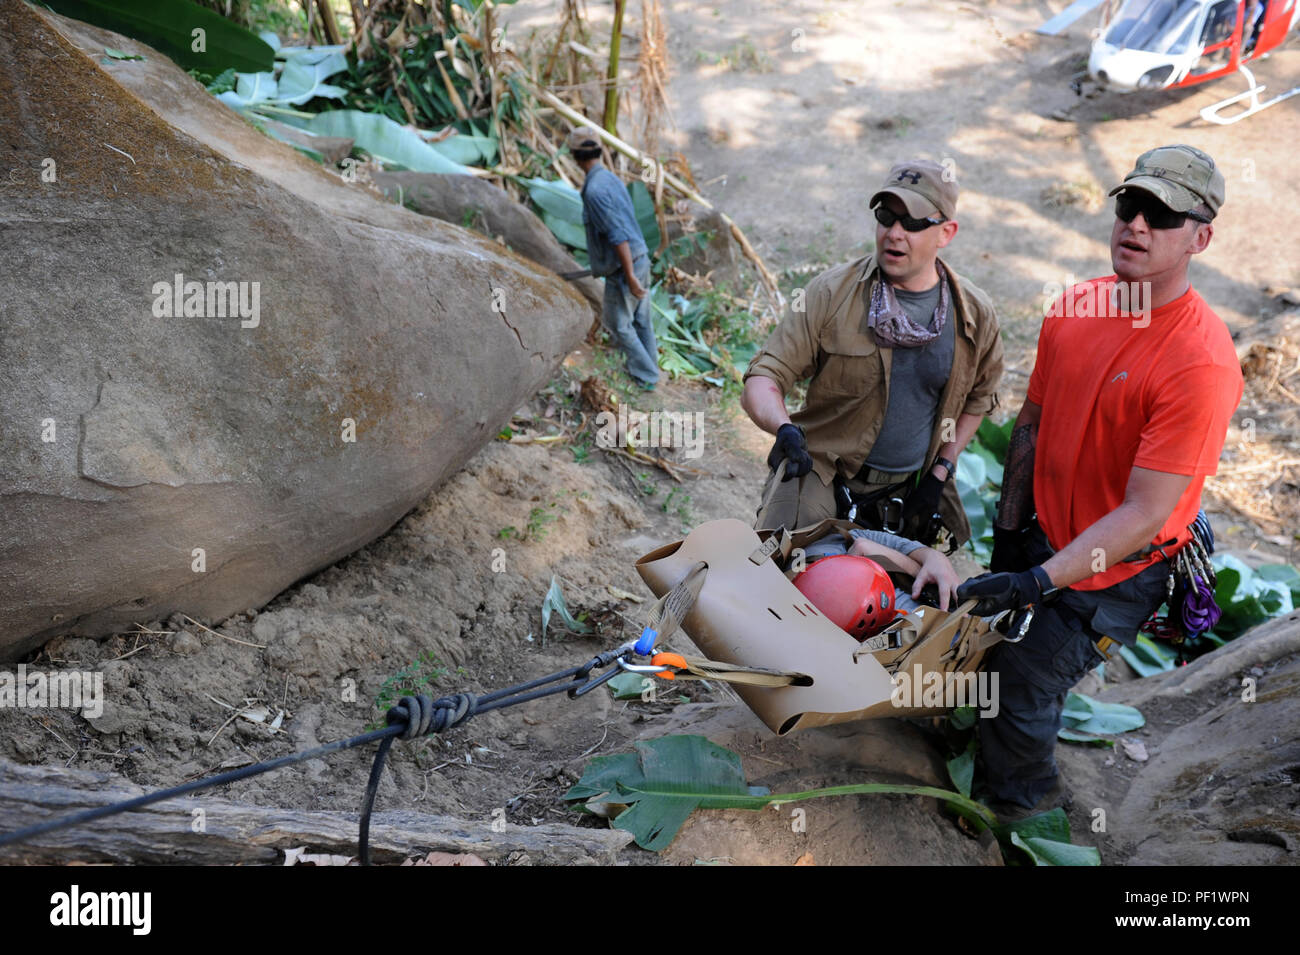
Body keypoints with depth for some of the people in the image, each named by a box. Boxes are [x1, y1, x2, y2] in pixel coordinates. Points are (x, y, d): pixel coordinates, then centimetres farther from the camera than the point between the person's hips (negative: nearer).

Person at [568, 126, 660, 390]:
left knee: (618, 326, 7)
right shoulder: (611, 178, 9)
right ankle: (649, 371, 29)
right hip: (640, 259, 9)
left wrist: (630, 277, -24)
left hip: (623, 269, -9)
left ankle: (646, 376, 14)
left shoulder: (594, 190, -22)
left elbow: (618, 236, -26)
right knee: (641, 321, 18)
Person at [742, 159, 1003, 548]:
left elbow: (977, 398, 16)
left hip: (912, 487, 3)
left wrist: (940, 472, 7)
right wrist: (784, 428, -34)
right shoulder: (831, 292, -10)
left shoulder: (975, 313, -1)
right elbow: (761, 381, -13)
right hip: (822, 470, -3)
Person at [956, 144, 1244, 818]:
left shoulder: (1202, 364, -28)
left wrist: (1039, 581, -32)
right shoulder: (1075, 307, -6)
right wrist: (1008, 533, 5)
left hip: (1117, 571, -6)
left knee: (1021, 687, 1)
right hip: (1046, 536, 6)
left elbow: (1143, 514, -27)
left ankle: (1025, 802, 32)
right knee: (993, 651, 20)